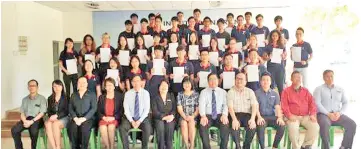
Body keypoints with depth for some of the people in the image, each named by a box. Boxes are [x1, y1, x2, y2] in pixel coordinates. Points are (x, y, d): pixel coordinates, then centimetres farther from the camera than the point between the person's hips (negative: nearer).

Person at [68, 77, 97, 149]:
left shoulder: (92, 94, 6)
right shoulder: (73, 95, 17)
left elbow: (94, 108, -4)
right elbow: (70, 108, 9)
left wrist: (84, 118, -15)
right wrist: (75, 118, -9)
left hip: (88, 118, -2)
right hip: (76, 118, 2)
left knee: (84, 127, -34)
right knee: (72, 127, -30)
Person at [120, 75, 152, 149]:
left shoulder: (145, 93, -1)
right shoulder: (127, 94, 1)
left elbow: (147, 109, -6)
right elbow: (126, 109, -4)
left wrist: (139, 121, -16)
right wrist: (131, 121, -15)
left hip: (142, 118, -1)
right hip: (130, 118, 1)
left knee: (147, 128, -30)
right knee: (122, 128, -27)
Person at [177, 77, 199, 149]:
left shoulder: (196, 94, 5)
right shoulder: (180, 94, 7)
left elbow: (198, 108, 0)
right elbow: (179, 109, -1)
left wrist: (192, 117, -15)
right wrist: (185, 117, -16)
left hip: (193, 116, 0)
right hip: (183, 116, 1)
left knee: (191, 123, -32)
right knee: (184, 124, -31)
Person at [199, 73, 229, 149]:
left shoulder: (223, 92, 11)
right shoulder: (204, 92, 8)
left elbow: (225, 105, 0)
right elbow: (201, 104, -6)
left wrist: (224, 115, -21)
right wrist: (203, 116, -26)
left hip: (219, 116, 1)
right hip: (207, 116, 0)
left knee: (225, 126, -31)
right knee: (202, 126, -31)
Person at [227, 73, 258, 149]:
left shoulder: (250, 92, 10)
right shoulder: (231, 92, 4)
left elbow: (254, 106, -1)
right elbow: (230, 107, -8)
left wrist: (252, 118, -19)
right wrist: (234, 119, -25)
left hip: (247, 114, 2)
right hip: (235, 114, -1)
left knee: (252, 127, -28)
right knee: (234, 127, -32)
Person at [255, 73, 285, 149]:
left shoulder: (275, 94, 14)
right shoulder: (257, 93, 5)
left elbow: (277, 107, 5)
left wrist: (279, 117, -14)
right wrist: (259, 117, -23)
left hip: (272, 116, 3)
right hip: (262, 117, -3)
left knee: (282, 126, -25)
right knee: (260, 126, -35)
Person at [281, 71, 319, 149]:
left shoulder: (306, 91, 19)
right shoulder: (286, 91, 8)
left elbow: (312, 103, 11)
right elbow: (284, 105, -2)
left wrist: (312, 114, -5)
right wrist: (289, 115, -18)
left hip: (305, 116, 4)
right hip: (293, 117, -3)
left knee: (315, 127, -23)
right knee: (293, 128, -34)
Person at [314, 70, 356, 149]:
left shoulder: (340, 89, 17)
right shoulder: (319, 89, 5)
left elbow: (345, 103, 12)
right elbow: (317, 103, -6)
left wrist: (339, 113, -7)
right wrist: (328, 114, -17)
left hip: (337, 114, 4)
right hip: (323, 114, -4)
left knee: (352, 124, -21)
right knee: (325, 125, -37)